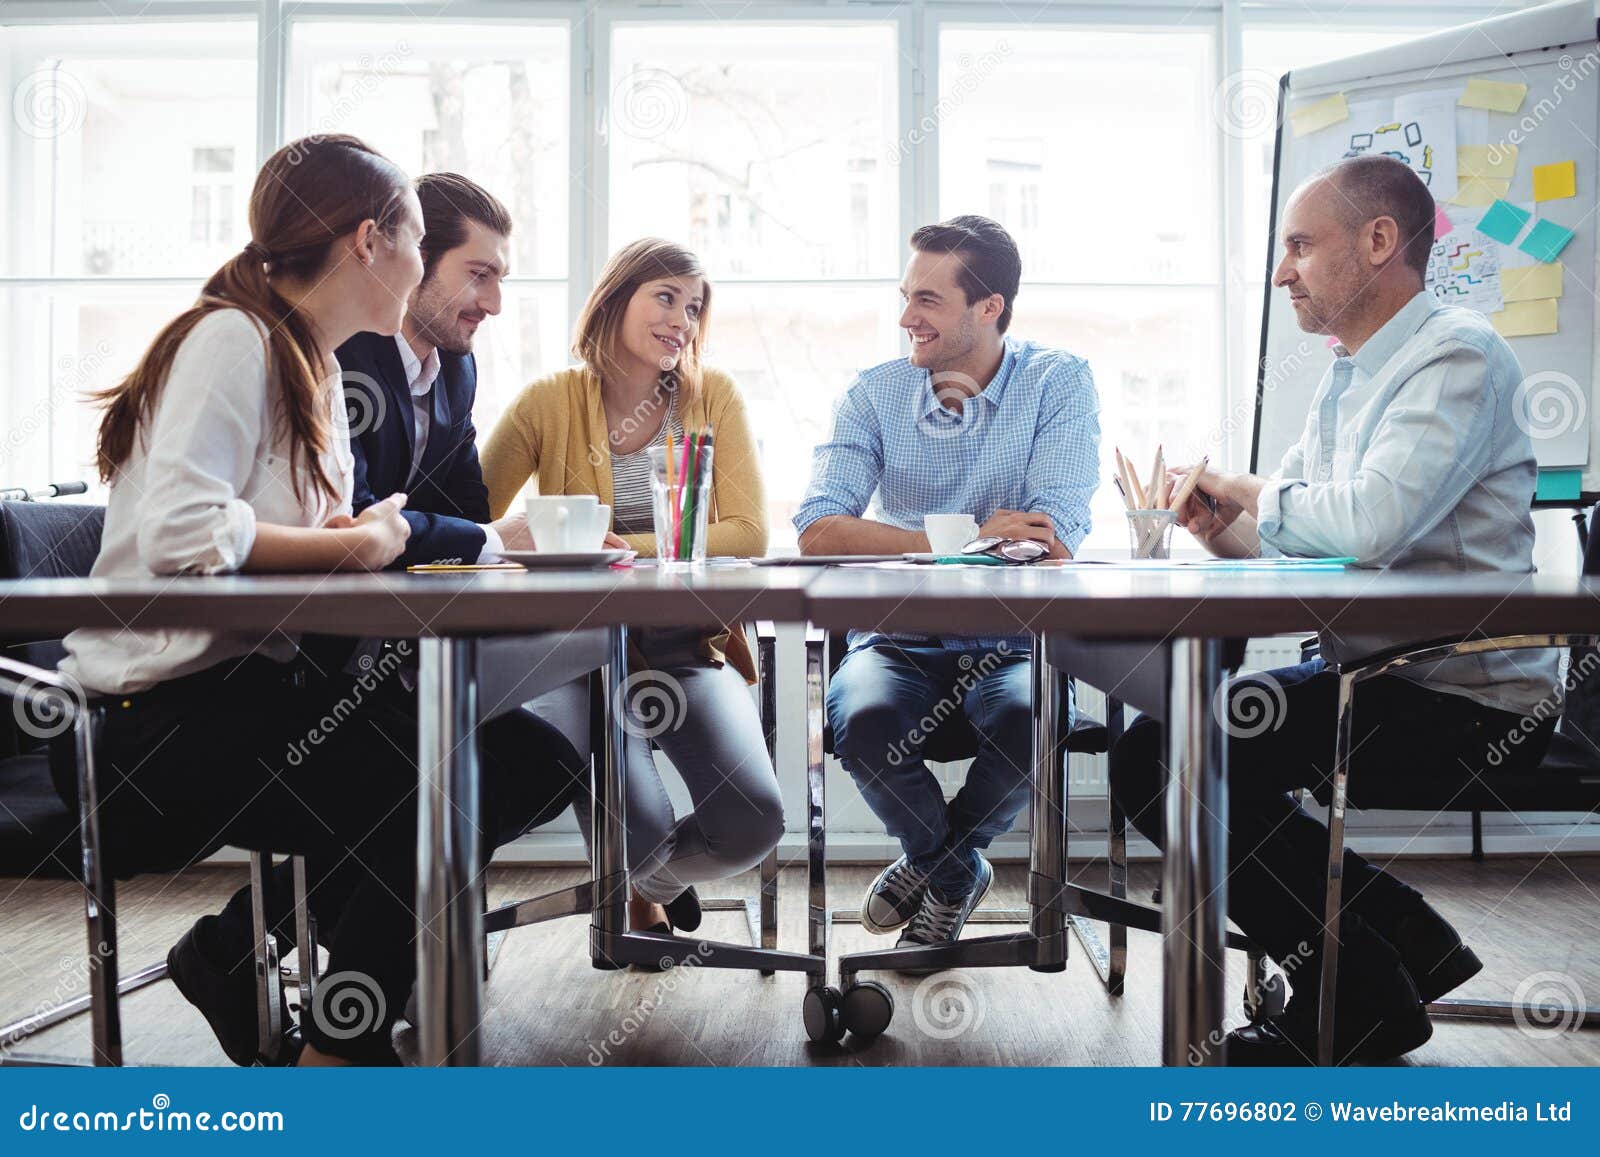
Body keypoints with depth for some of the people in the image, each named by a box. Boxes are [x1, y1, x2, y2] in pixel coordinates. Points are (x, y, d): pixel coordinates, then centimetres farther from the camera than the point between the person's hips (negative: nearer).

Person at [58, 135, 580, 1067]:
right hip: (171, 713, -9)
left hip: (262, 682, 9)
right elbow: (180, 533, -27)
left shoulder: (313, 360, 16)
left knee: (532, 763, -2)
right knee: (451, 788, -21)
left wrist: (373, 531, -10)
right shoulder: (233, 339, -13)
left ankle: (238, 942, 7)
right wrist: (361, 545, -16)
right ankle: (338, 1053, -3)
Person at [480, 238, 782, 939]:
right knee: (637, 833, -23)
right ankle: (640, 870, 20)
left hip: (689, 650, 2)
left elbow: (747, 534, -5)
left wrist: (632, 548, -18)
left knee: (753, 826, -19)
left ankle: (653, 884, 20)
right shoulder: (551, 401, 1)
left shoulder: (713, 396, 4)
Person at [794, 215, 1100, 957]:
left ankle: (933, 860, 3)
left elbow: (1056, 545, -15)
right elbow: (817, 533, -12)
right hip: (897, 641, 1)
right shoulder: (875, 393, 3)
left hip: (1013, 644, -1)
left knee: (1033, 718, -34)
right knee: (862, 720, -31)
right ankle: (956, 870, 4)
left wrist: (905, 547, -15)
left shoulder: (1057, 383, -2)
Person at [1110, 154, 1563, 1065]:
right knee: (1153, 754, 6)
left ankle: (1364, 1001, -1)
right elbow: (1293, 537, 16)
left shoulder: (1457, 355, -15)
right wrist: (1227, 529, -7)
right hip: (1374, 678, 10)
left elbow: (1372, 520, -31)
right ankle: (1404, 944, 11)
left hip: (1466, 698, -10)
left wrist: (1244, 492, -13)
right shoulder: (1349, 376, 15)